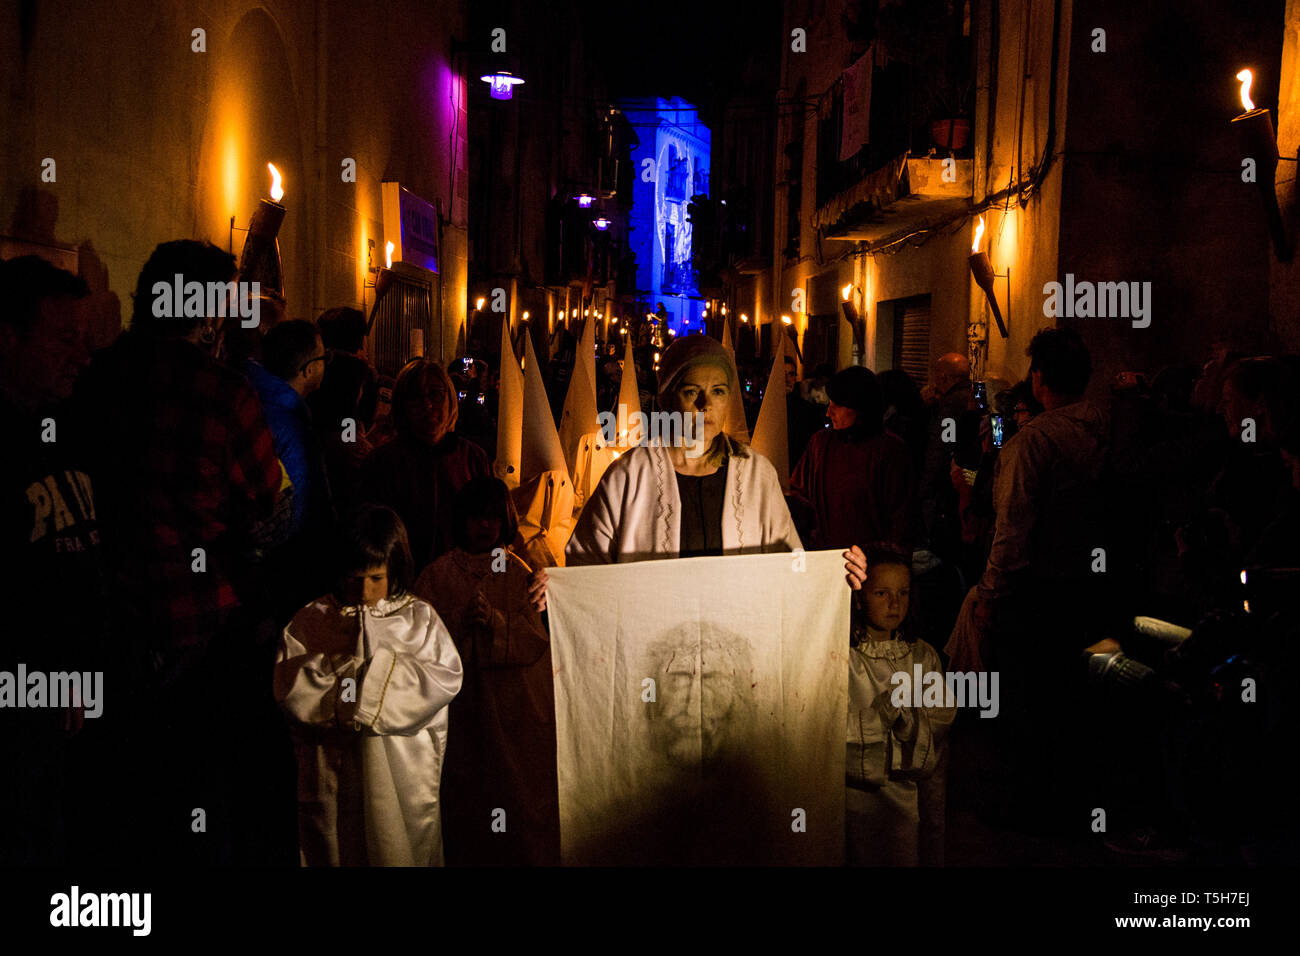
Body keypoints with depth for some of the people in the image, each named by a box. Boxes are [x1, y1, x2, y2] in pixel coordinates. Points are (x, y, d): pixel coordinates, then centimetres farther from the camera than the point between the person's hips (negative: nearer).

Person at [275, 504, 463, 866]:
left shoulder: (419, 618, 3)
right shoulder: (311, 622, 4)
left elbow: (445, 678, -10)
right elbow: (289, 686, -7)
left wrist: (379, 662, -13)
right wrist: (340, 657, -14)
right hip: (334, 777, 1)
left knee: (404, 853, 6)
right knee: (335, 851, 9)